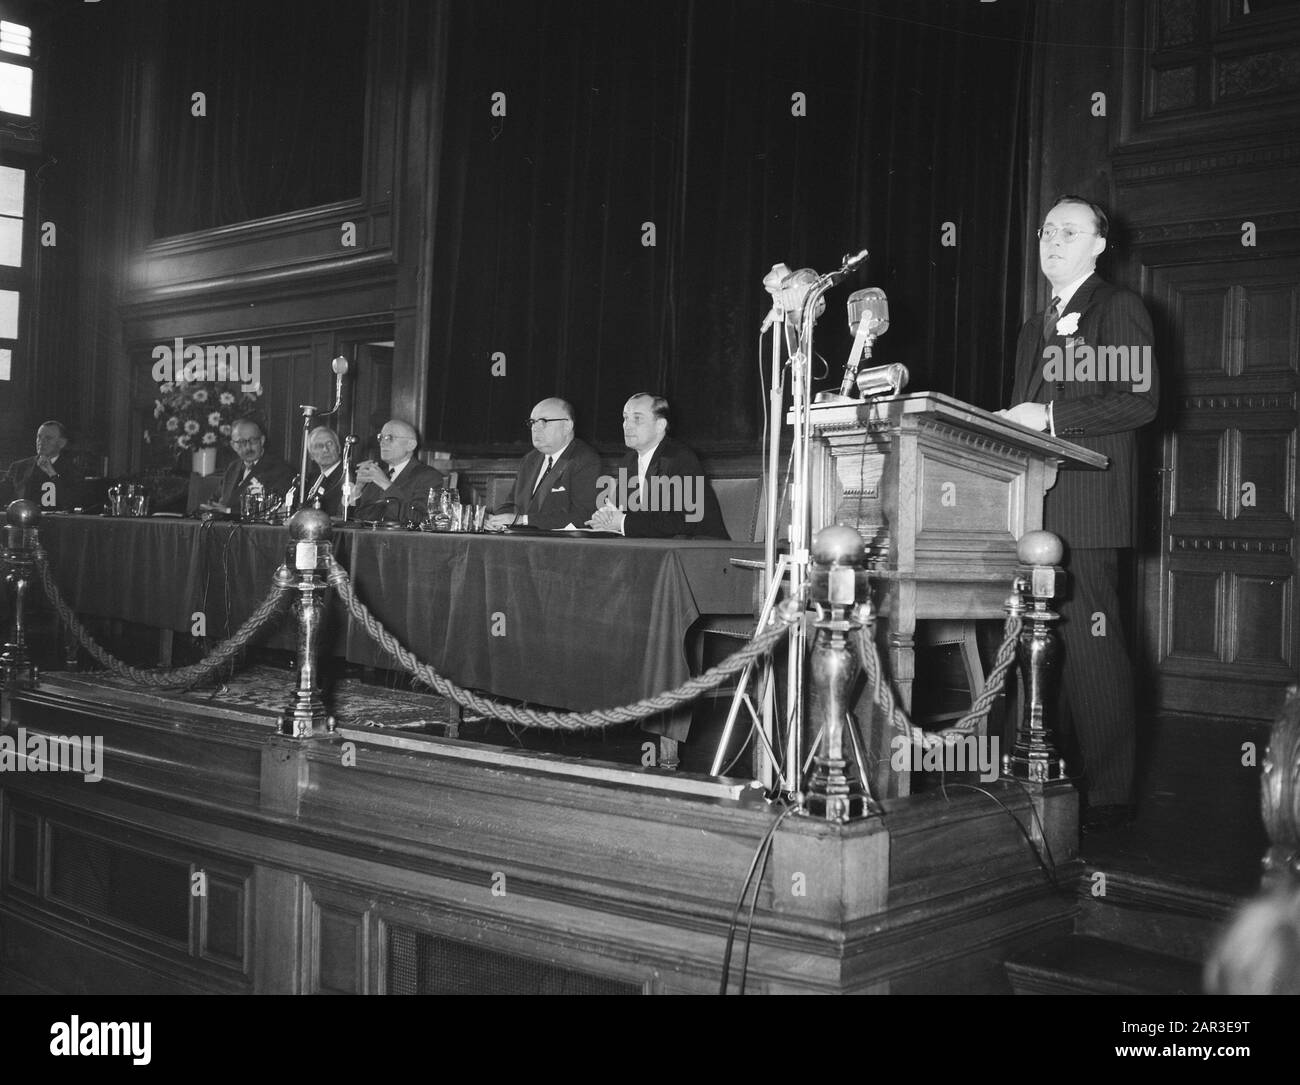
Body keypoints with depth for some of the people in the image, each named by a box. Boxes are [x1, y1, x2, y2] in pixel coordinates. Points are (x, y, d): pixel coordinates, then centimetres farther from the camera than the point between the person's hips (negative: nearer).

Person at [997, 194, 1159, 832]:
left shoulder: (1119, 308, 4)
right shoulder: (1034, 330, 27)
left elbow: (1141, 401, -8)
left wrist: (1051, 416, -12)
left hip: (1088, 501, -7)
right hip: (1036, 506, 7)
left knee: (1092, 644, -10)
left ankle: (1108, 795, -5)